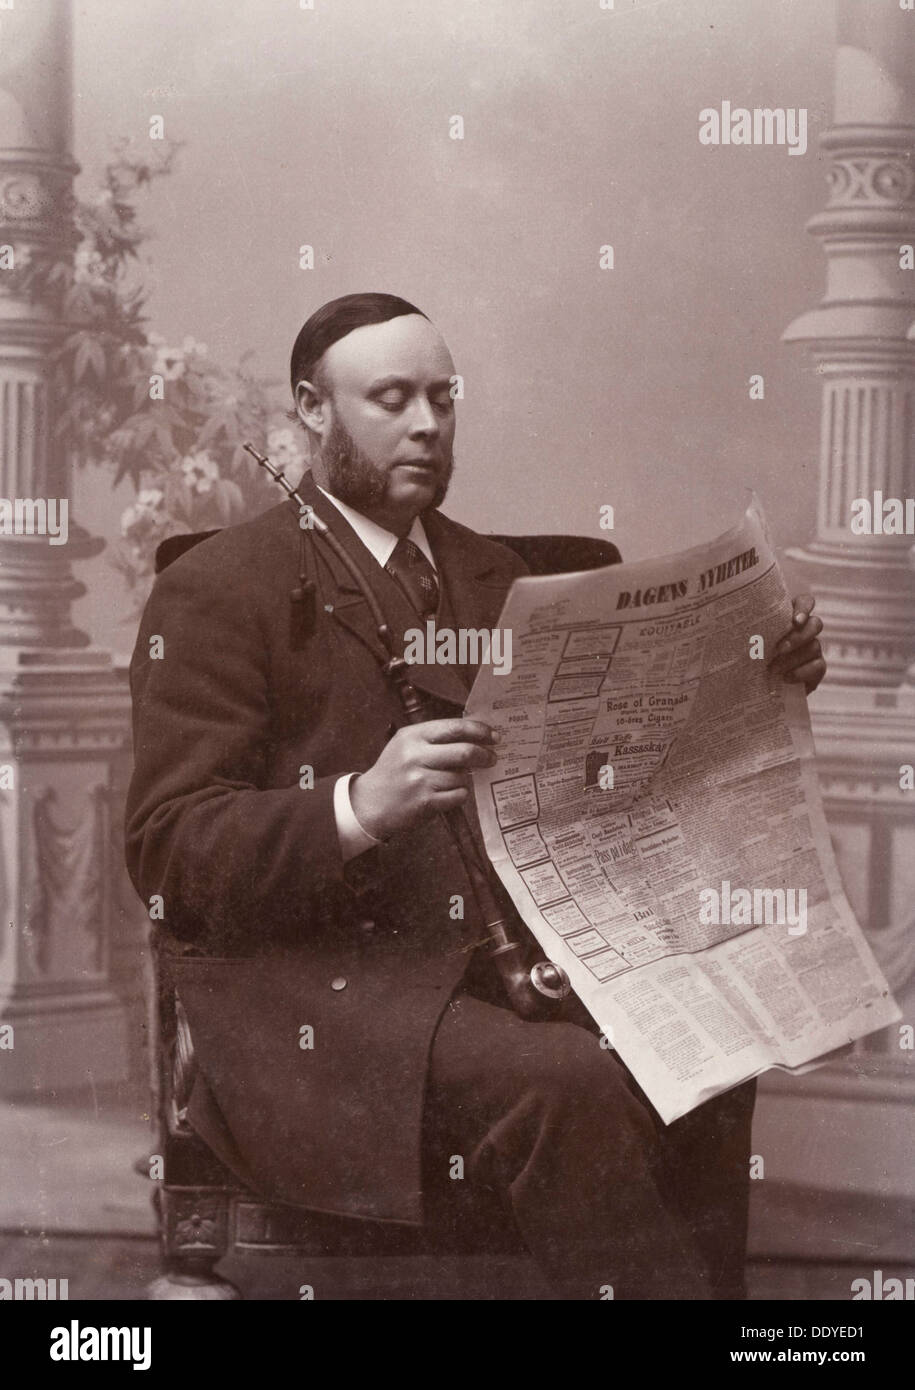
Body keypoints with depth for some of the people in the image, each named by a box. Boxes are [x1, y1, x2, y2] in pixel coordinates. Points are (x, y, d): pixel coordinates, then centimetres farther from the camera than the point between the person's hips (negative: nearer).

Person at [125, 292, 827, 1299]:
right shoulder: (216, 590, 0)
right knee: (576, 1087, -30)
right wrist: (361, 805, -26)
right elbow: (169, 852, -9)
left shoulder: (496, 576, 20)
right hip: (306, 981, -6)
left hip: (499, 949, 6)